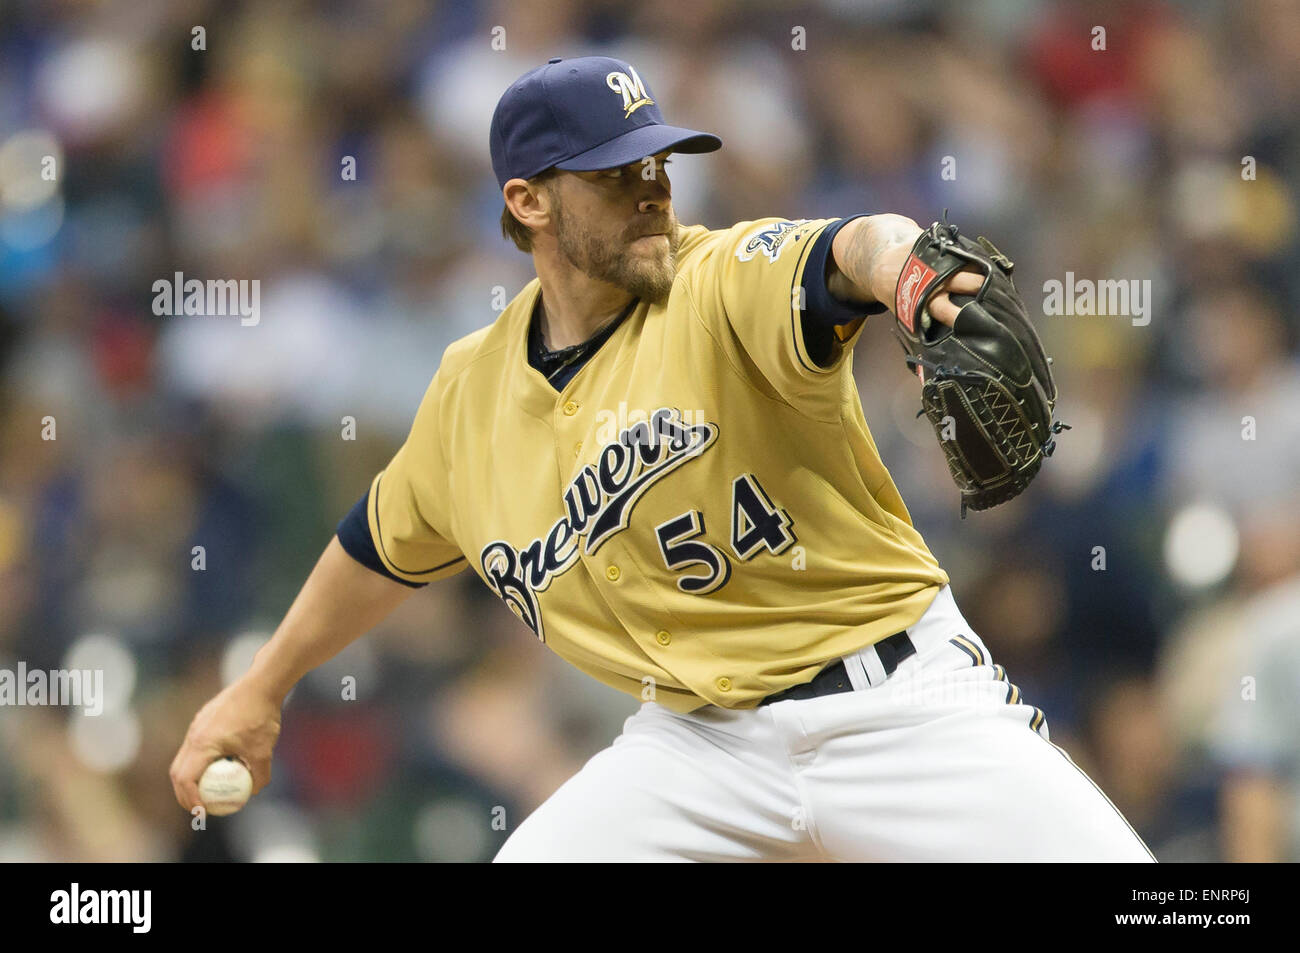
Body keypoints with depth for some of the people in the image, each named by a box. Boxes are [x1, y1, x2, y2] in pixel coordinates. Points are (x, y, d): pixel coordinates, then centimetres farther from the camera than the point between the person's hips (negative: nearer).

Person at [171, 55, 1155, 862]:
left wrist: (889, 255, -62)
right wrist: (263, 688, 34)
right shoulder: (475, 390, 4)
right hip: (702, 747, 4)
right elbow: (386, 544, 24)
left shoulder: (725, 285, -13)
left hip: (905, 709, -4)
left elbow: (838, 257, -37)